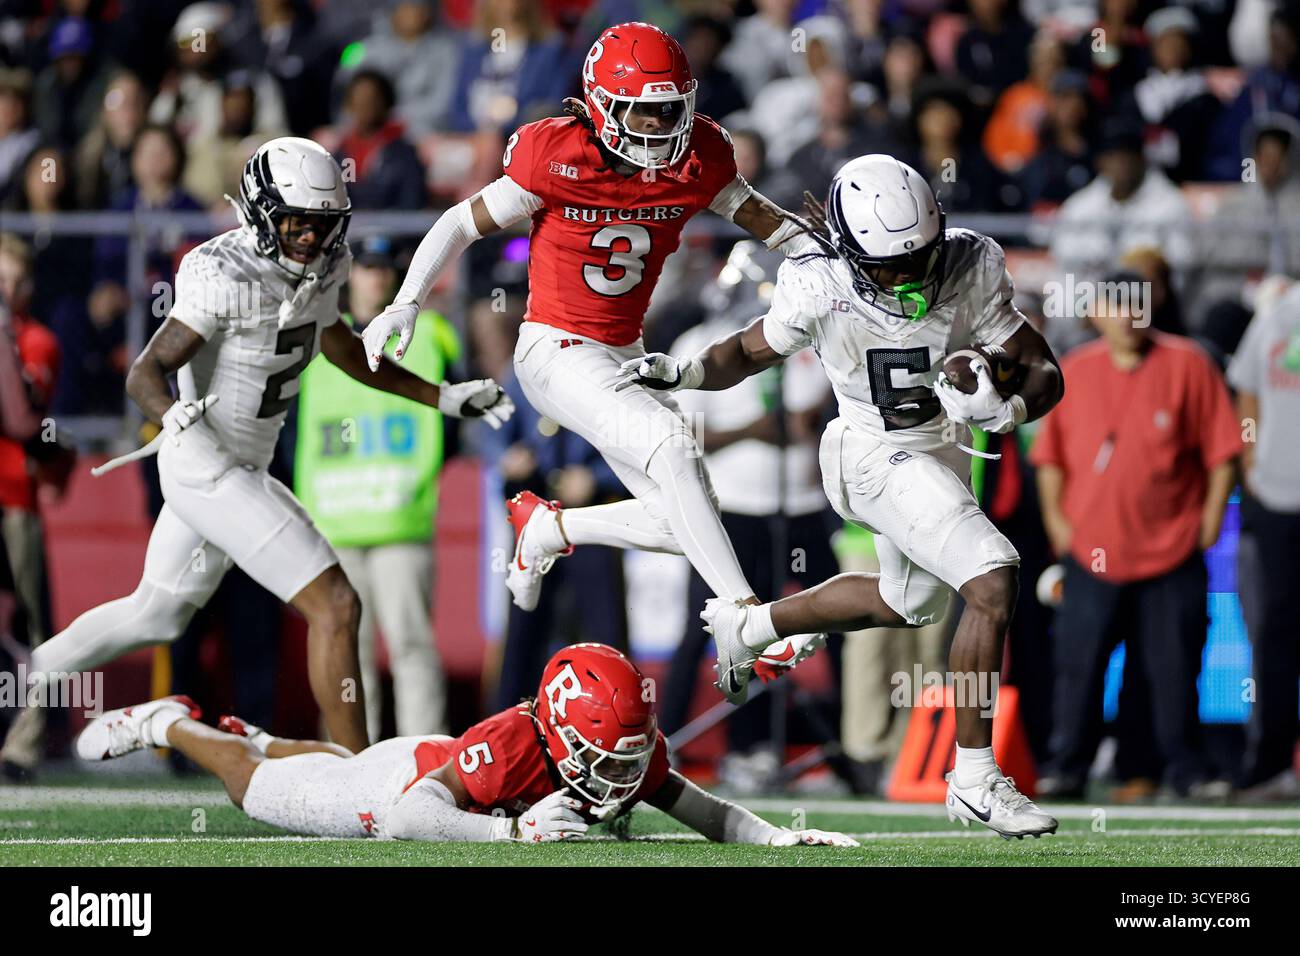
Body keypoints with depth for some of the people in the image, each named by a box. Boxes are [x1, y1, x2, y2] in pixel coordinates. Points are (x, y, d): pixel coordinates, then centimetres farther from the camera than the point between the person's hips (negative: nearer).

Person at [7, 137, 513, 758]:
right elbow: (146, 374, -22)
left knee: (156, 615, 25)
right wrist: (183, 425, -42)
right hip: (207, 470, -9)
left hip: (244, 467, 9)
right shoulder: (226, 279, -23)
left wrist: (444, 398, 21)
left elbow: (343, 350, 21)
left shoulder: (316, 272, 2)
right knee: (334, 604, -13)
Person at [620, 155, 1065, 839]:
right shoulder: (820, 290, -22)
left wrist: (1004, 410, -33)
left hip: (943, 451, 6)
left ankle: (749, 626, 53)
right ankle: (975, 781, -17)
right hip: (878, 456, -6)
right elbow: (751, 352, -1)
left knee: (908, 603, 30)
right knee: (994, 582, -24)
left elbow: (1045, 375, -12)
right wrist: (683, 371, -20)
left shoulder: (972, 271, -17)